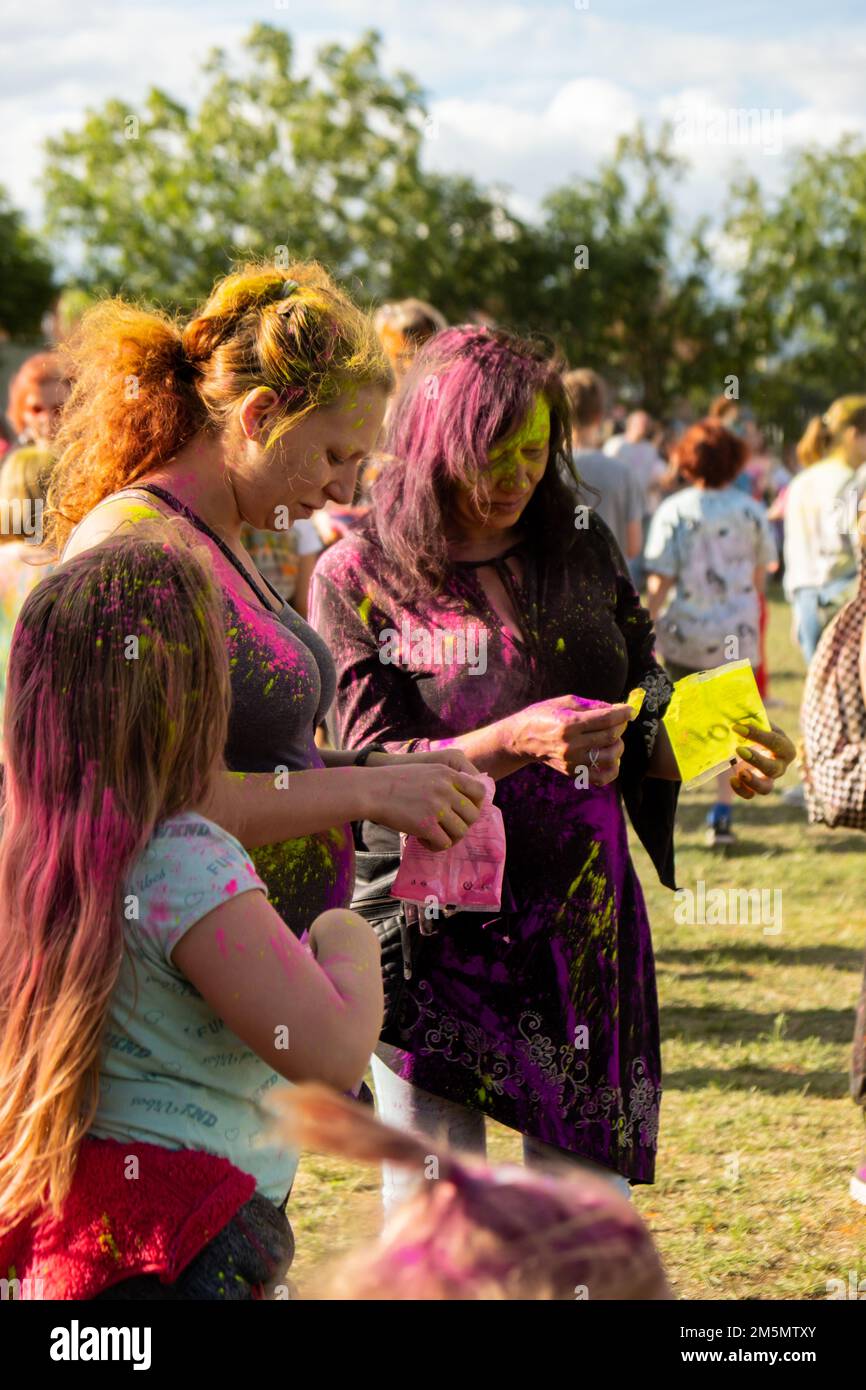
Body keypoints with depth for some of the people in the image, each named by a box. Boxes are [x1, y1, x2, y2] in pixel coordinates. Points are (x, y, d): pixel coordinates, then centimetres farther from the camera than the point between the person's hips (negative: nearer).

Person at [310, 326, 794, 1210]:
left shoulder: (582, 550, 8)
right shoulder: (356, 578, -4)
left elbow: (642, 732, 13)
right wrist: (514, 744, -27)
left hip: (586, 928, 4)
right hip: (437, 933, -4)